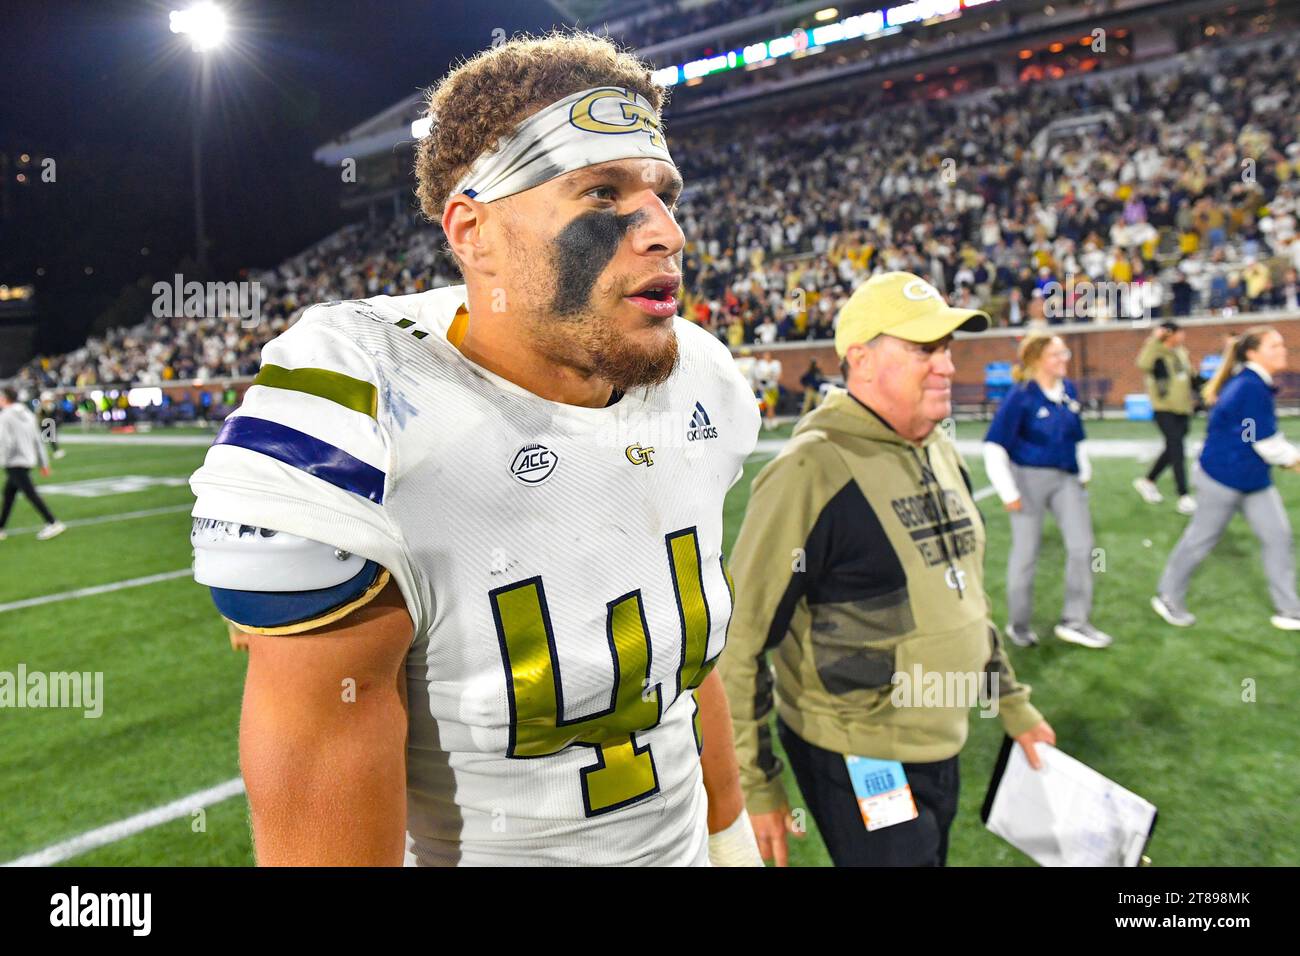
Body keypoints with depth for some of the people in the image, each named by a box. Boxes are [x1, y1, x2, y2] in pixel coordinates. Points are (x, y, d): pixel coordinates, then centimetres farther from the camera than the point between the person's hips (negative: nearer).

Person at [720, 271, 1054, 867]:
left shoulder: (941, 454, 4)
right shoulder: (811, 472, -23)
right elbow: (739, 637, -20)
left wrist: (1012, 705, 20)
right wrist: (754, 787, -16)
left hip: (942, 748, 8)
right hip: (858, 765, -8)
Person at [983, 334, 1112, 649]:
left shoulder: (1069, 390, 2)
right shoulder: (1021, 396, -16)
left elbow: (1077, 437, 16)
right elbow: (994, 445, -15)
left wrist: (1084, 473, 15)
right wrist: (1008, 491, -15)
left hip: (1067, 478, 6)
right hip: (1029, 479, -6)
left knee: (1081, 546, 3)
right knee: (1026, 552, 6)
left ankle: (1075, 621, 18)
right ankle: (1018, 625, 24)